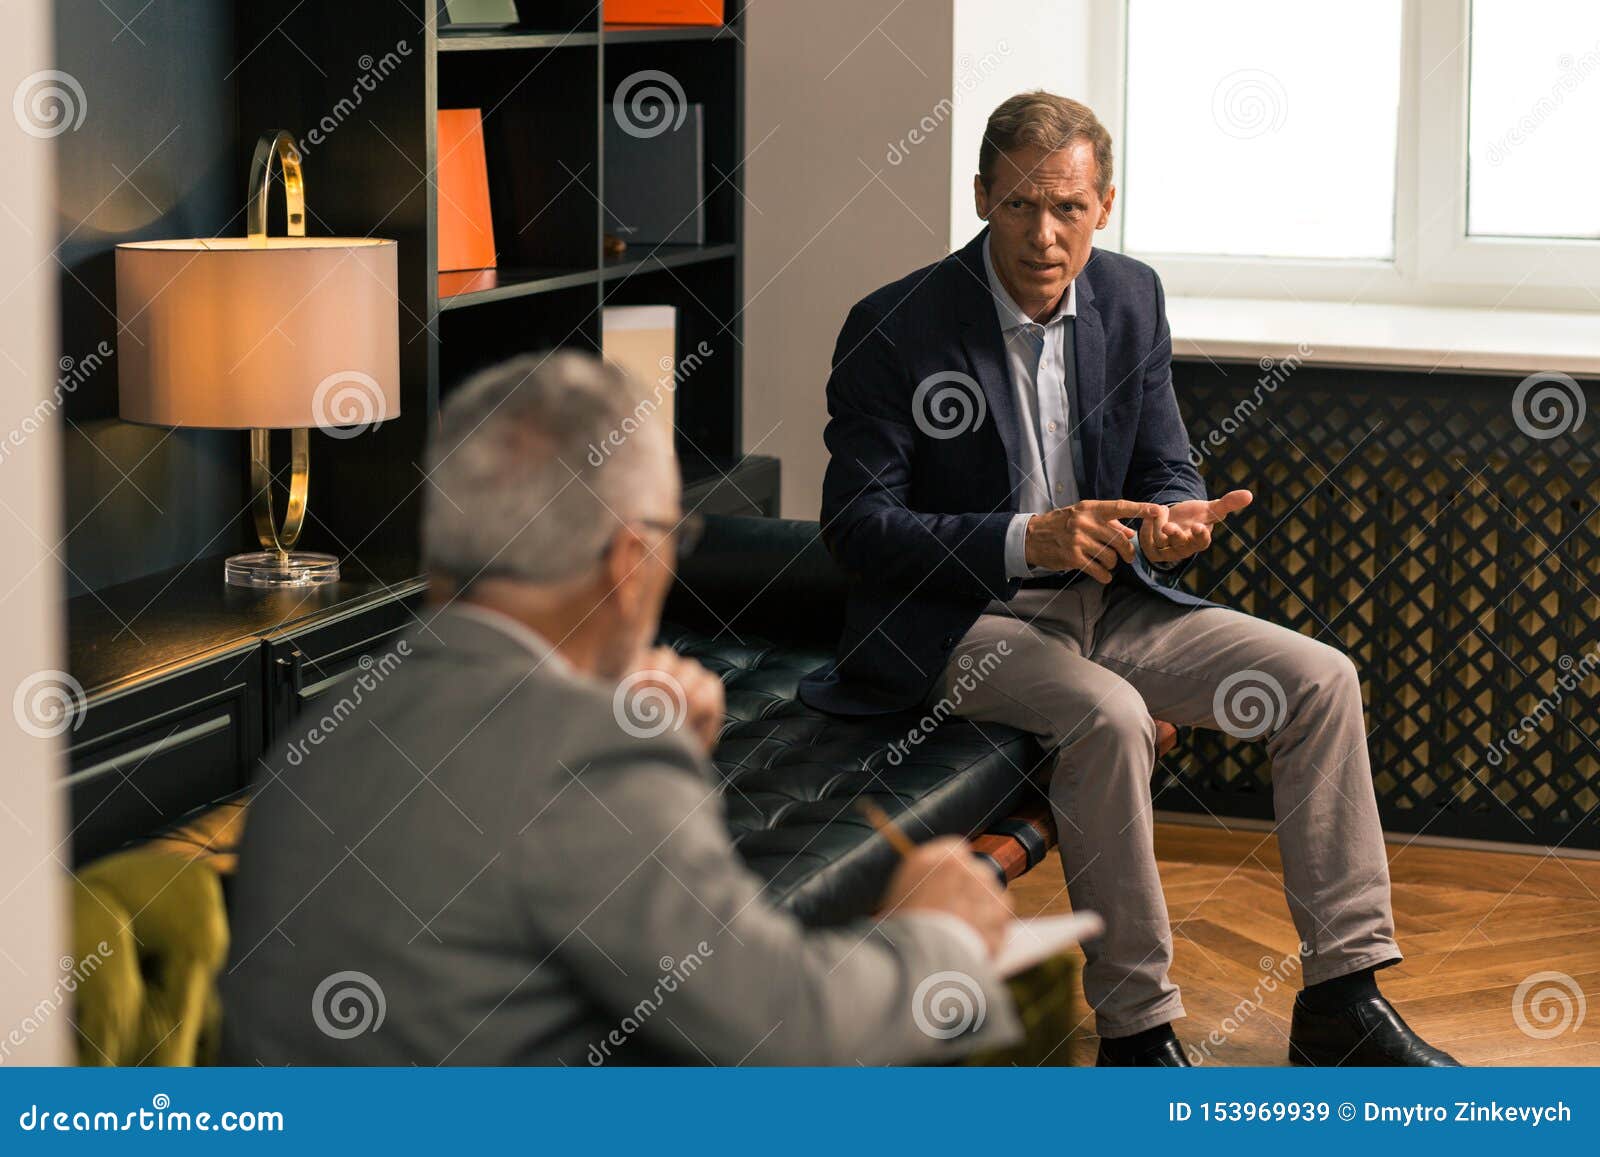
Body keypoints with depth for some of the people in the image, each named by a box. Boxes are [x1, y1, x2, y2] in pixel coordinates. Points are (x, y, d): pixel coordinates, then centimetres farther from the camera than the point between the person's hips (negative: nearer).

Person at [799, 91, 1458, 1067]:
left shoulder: (1131, 299, 2)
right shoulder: (895, 327, -14)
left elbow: (1167, 469, 9)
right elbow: (856, 524, -16)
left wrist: (1177, 523, -18)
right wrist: (1026, 540, -27)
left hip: (1104, 596, 6)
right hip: (956, 620, -6)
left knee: (1320, 680, -9)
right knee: (1109, 717, -34)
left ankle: (1344, 998, -4)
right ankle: (1137, 1028, -21)